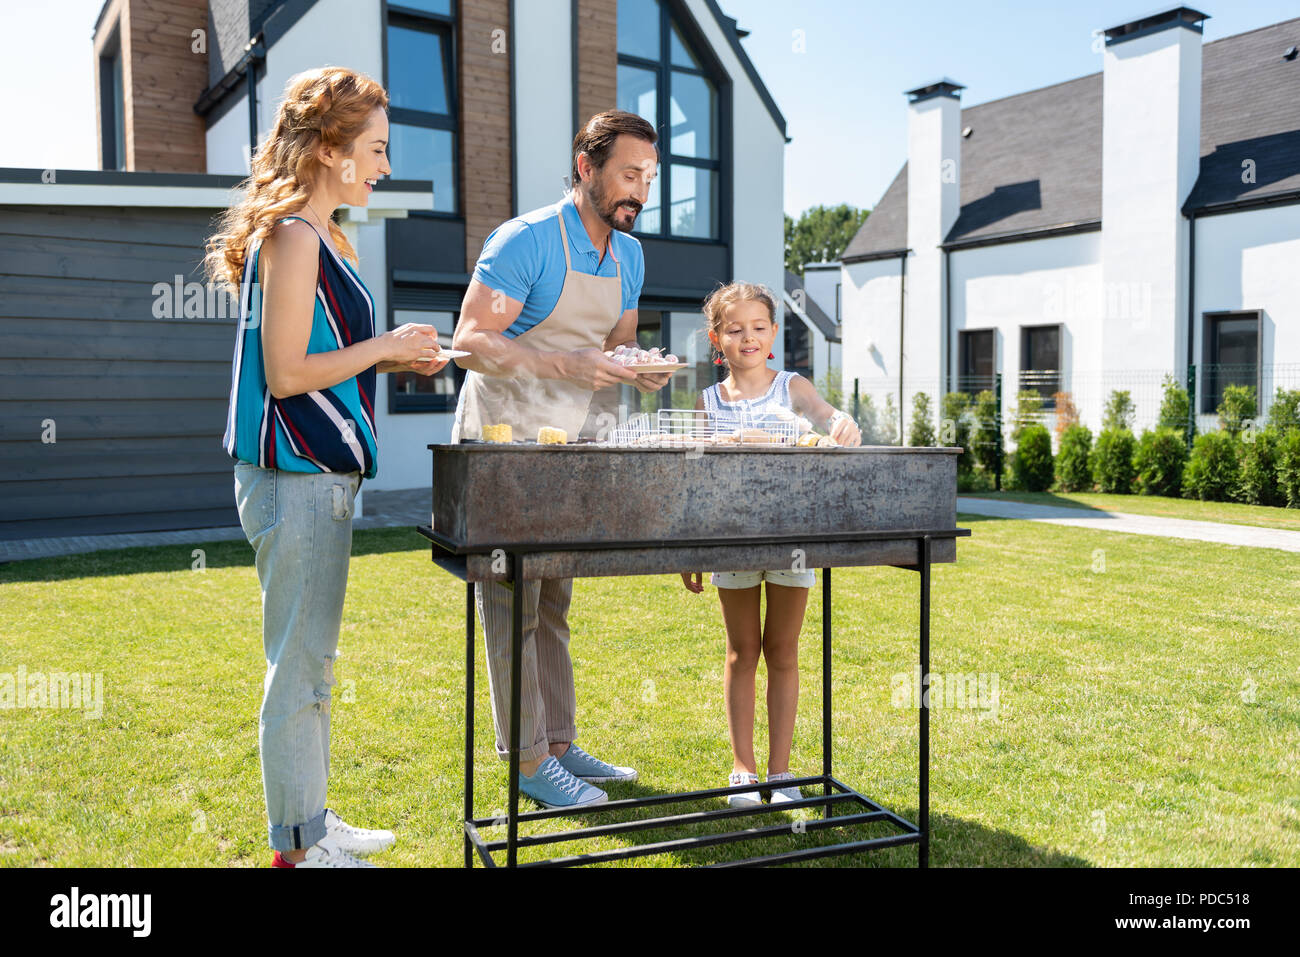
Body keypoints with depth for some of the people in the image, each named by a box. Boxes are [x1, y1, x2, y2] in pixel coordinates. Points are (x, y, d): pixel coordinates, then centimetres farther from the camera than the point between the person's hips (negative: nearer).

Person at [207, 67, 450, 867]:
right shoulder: (293, 236, -15)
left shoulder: (317, 237, 15)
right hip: (298, 478, -10)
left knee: (310, 661, 17)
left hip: (317, 476, 10)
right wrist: (384, 348, -12)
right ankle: (297, 846, 13)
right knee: (299, 666, 0)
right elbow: (284, 374, -20)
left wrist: (390, 359, 9)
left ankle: (311, 822, 30)